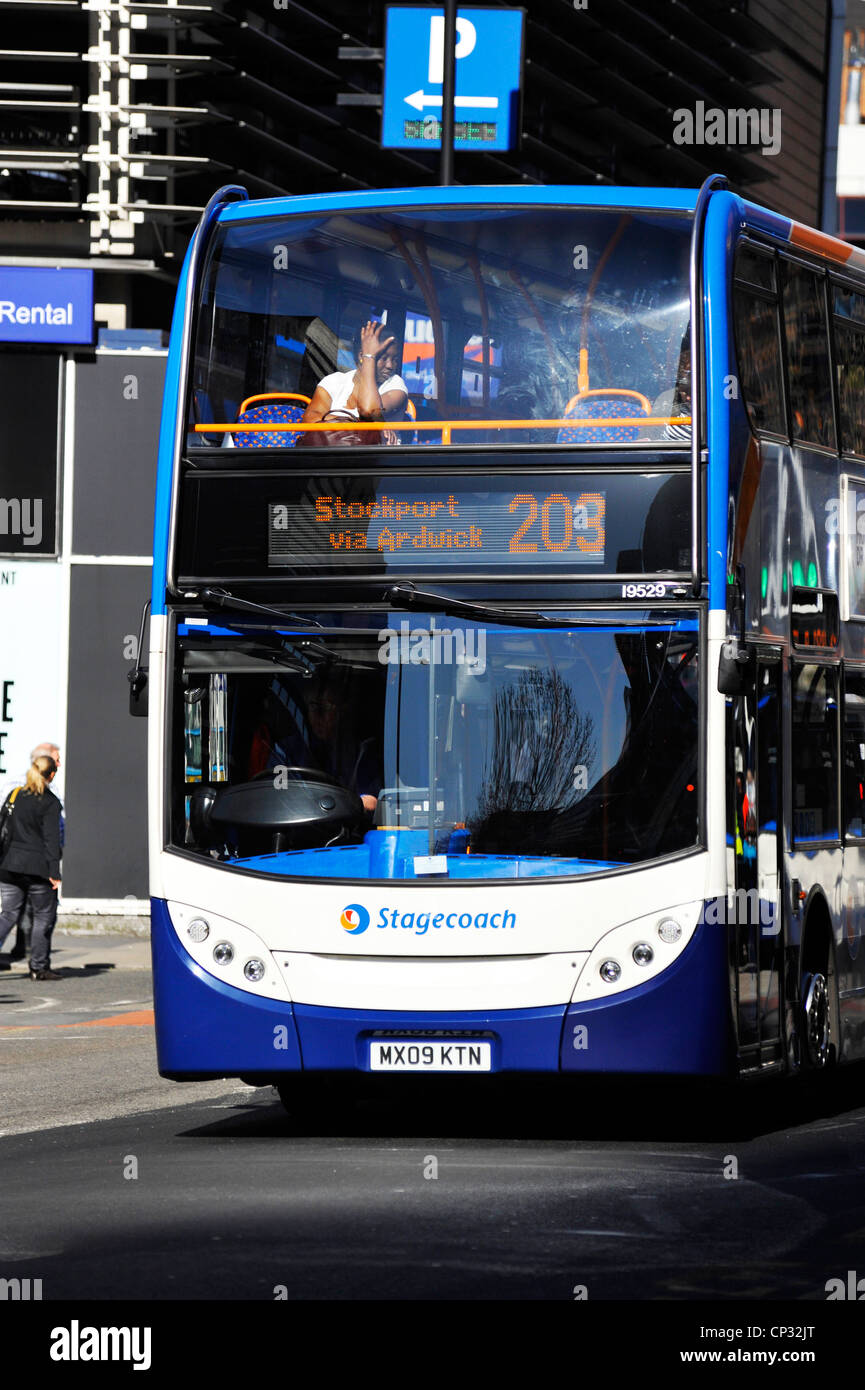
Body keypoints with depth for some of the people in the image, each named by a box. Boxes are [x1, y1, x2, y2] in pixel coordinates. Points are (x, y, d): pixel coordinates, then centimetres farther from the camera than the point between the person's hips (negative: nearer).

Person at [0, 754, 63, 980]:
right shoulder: (50, 802, -8)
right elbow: (51, 839, -11)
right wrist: (54, 872, -11)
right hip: (38, 868, -5)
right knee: (44, 916, 8)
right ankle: (39, 967, 9)